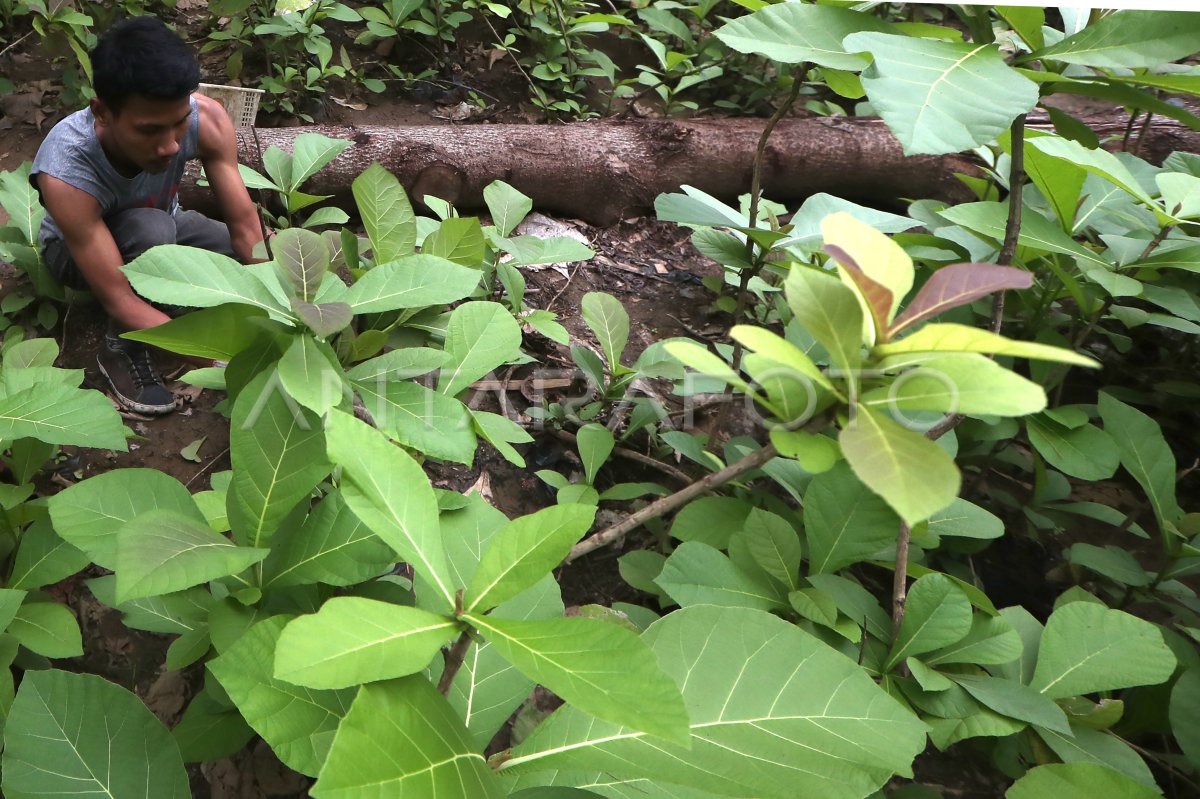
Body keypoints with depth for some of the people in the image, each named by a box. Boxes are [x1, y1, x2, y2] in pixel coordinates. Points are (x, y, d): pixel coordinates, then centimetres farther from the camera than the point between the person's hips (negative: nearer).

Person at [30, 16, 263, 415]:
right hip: (77, 248, -4)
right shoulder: (64, 170, -41)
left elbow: (245, 227, -28)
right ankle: (122, 350, -15)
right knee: (151, 228, -37)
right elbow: (117, 299, -40)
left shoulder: (206, 119, -33)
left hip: (160, 228, 4)